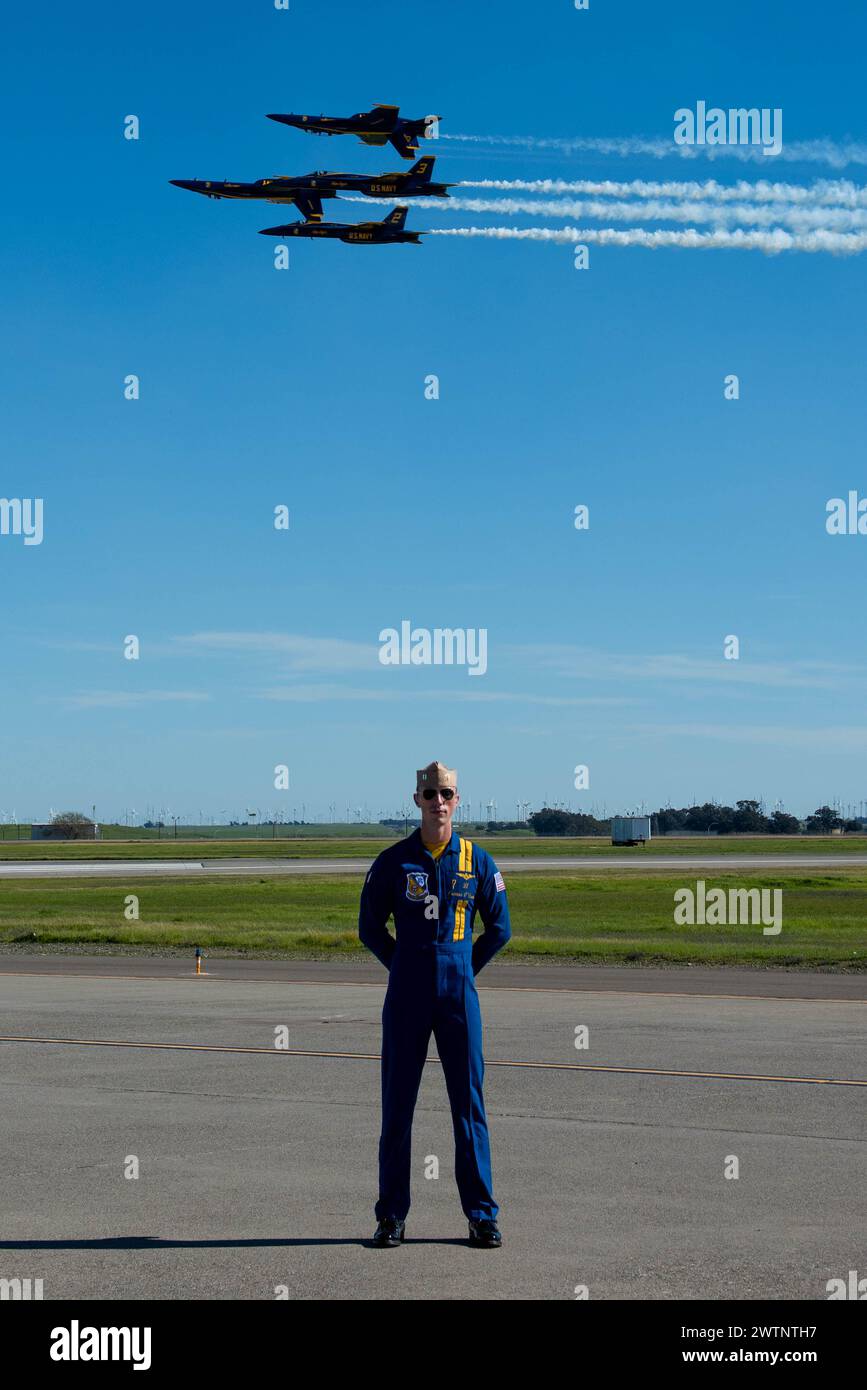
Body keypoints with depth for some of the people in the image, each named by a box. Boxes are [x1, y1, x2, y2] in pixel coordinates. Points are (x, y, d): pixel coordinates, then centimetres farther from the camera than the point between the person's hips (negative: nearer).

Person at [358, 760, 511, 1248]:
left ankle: (482, 1215, 9)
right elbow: (370, 927, 10)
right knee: (397, 1103, 4)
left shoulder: (477, 861, 3)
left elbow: (500, 928, 12)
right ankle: (392, 1215, 12)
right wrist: (407, 969, 8)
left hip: (459, 993, 0)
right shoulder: (394, 861, 2)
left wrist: (464, 969, 9)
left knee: (469, 1103, 2)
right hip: (406, 997, 0)